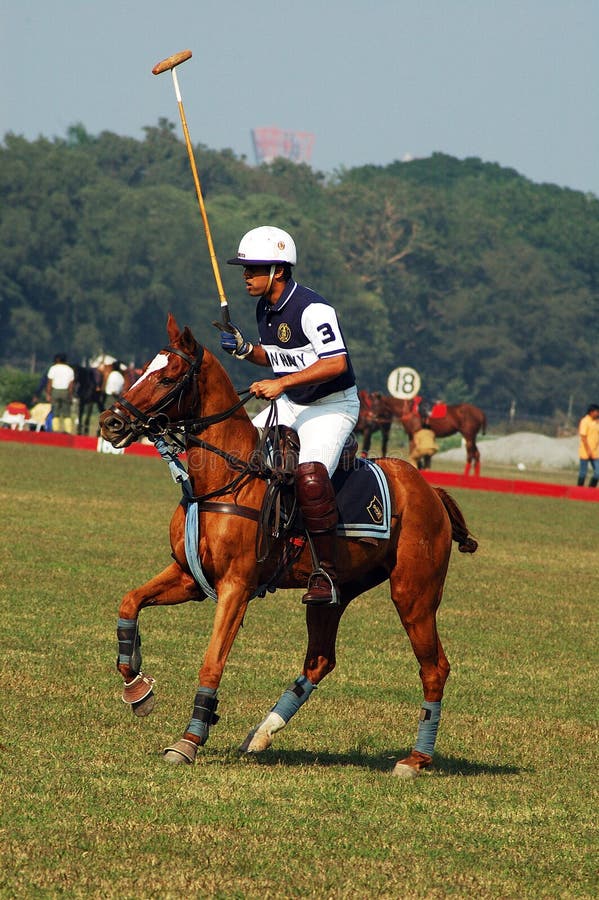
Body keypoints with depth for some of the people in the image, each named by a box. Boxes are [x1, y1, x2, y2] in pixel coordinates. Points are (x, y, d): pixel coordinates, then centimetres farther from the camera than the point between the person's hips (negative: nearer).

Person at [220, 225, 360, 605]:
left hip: (333, 405, -10)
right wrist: (245, 349, -1)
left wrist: (281, 383, -33)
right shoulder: (265, 309, 6)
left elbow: (336, 363, -30)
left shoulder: (311, 309, -22)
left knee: (309, 475, -32)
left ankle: (326, 573, -26)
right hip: (290, 404, 10)